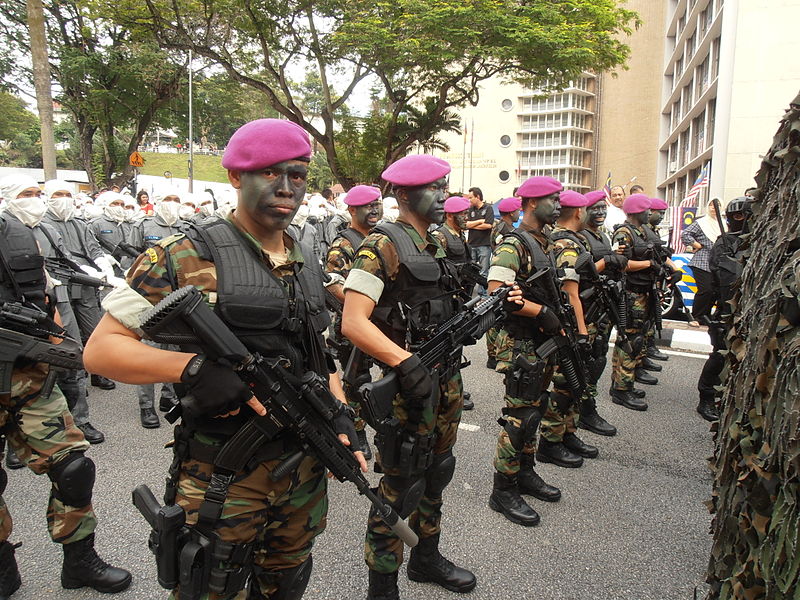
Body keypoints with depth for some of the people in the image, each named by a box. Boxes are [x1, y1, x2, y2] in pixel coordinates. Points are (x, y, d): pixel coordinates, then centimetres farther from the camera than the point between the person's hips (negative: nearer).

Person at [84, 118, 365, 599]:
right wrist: (195, 366, -26)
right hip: (223, 475, -6)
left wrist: (341, 419, 1)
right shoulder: (187, 258, -12)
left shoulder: (309, 266, 8)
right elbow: (100, 348, -12)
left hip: (304, 468, 6)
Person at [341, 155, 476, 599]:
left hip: (445, 378, 9)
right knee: (399, 486, 3)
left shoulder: (435, 245, 13)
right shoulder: (383, 245, -14)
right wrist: (407, 362, -30)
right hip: (408, 384, -8)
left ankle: (426, 558, 42)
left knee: (435, 473, 21)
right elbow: (353, 323, -22)